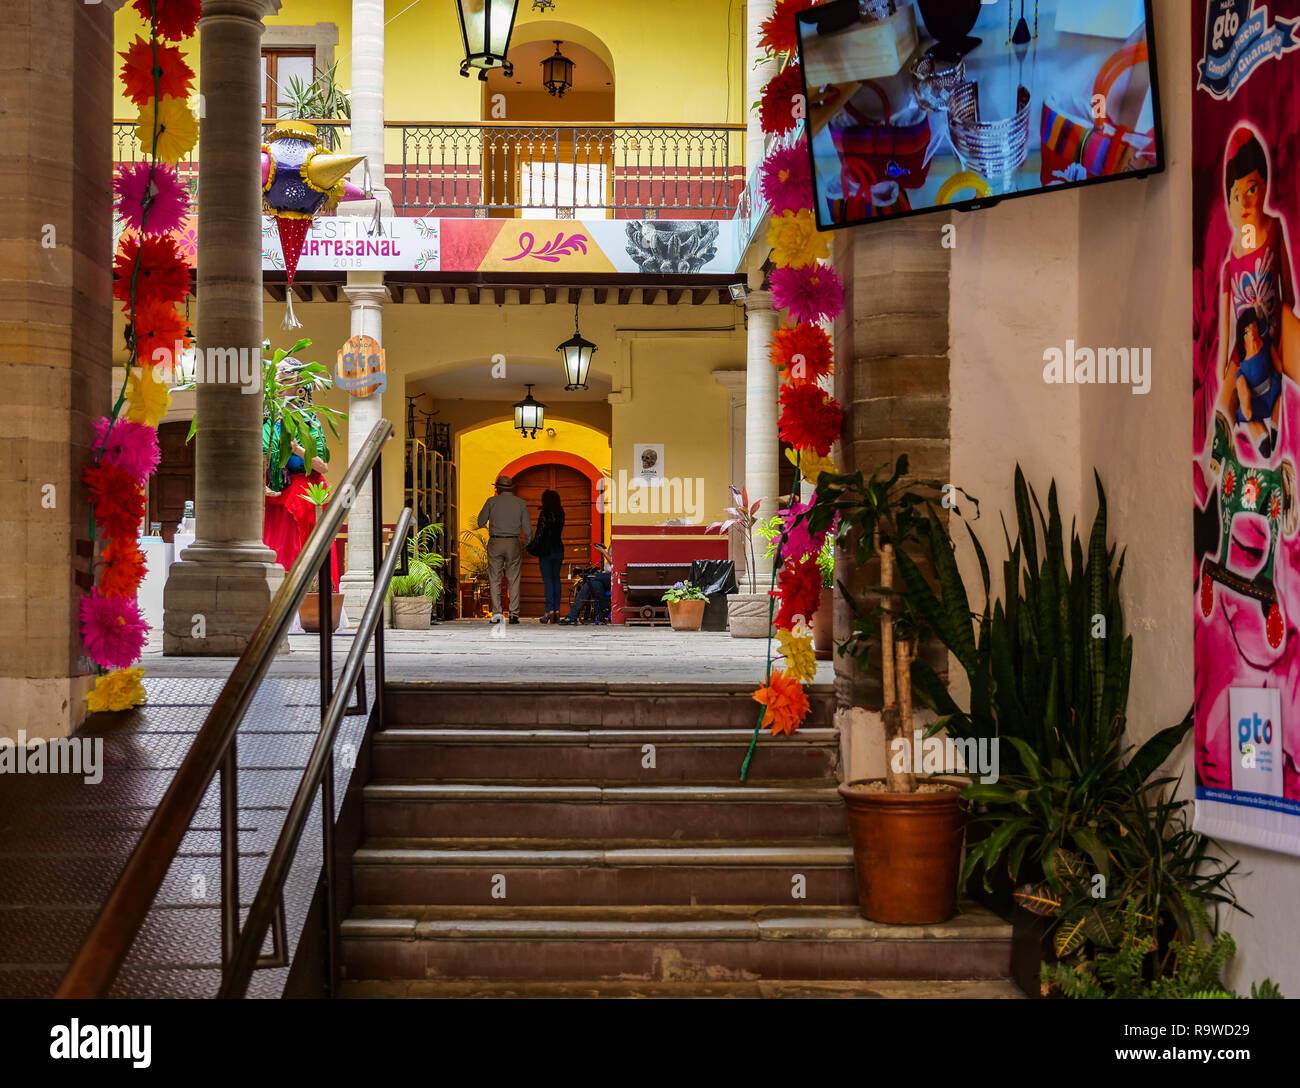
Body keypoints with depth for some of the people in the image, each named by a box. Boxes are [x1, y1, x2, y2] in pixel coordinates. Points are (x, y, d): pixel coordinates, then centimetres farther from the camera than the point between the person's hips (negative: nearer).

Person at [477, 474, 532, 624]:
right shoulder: (520, 503, 5)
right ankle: (514, 614, 1)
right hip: (513, 544, 1)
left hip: (495, 543, -1)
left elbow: (481, 523, 5)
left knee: (495, 579, 3)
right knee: (514, 580, 5)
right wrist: (528, 545, 15)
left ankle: (497, 613, -6)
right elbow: (527, 528, 4)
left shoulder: (492, 501, 1)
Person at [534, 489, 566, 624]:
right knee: (556, 579, 10)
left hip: (546, 550, -6)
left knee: (547, 580, -5)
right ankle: (557, 610, 8)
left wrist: (534, 547, -2)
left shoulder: (544, 513, -11)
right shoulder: (561, 513, 7)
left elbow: (540, 532, -12)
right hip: (559, 549, 6)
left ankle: (550, 610, -11)